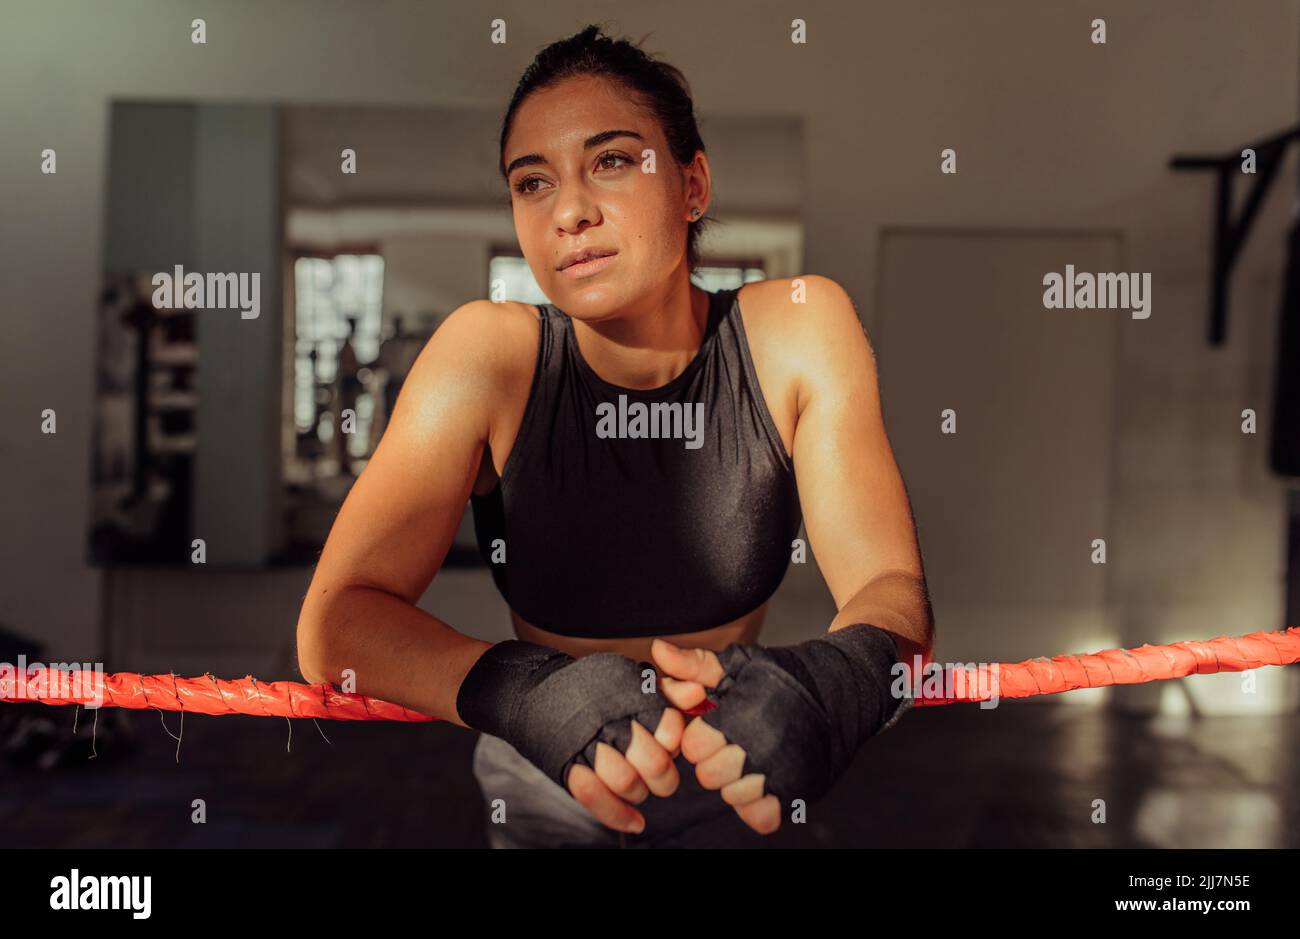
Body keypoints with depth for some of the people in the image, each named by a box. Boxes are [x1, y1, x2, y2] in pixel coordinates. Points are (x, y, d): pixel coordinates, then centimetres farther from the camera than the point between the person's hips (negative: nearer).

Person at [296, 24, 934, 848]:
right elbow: (335, 623, -16)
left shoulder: (799, 330, -9)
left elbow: (894, 589, -11)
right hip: (541, 802, 0)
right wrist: (537, 695, -34)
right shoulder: (491, 352, -11)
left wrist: (826, 682, -34)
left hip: (740, 796, 1)